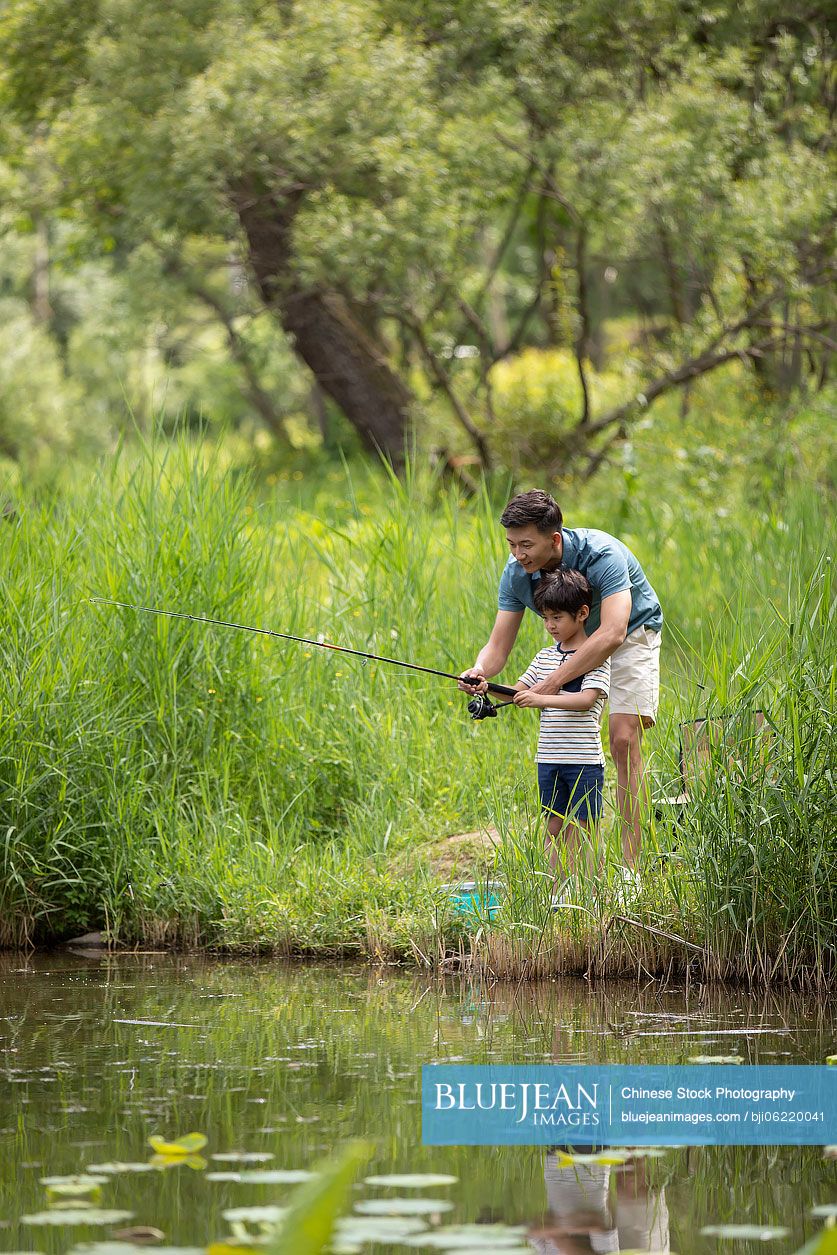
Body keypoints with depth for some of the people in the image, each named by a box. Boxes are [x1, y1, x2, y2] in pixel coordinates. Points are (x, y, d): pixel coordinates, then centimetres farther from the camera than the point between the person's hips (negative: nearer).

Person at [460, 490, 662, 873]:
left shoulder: (602, 555, -37)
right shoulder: (517, 573, -19)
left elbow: (612, 633, -48)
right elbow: (499, 644, -17)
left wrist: (553, 682, -52)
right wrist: (480, 672, -42)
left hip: (632, 632, -5)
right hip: (576, 641, 5)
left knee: (624, 739, -19)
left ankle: (630, 865, -19)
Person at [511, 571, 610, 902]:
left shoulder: (596, 657, -8)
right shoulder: (545, 658, 12)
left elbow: (587, 700, -21)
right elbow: (517, 692, 15)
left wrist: (542, 699, -31)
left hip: (584, 760, -6)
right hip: (549, 759, 6)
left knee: (583, 831, -3)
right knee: (554, 829, 9)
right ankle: (555, 896, 13)